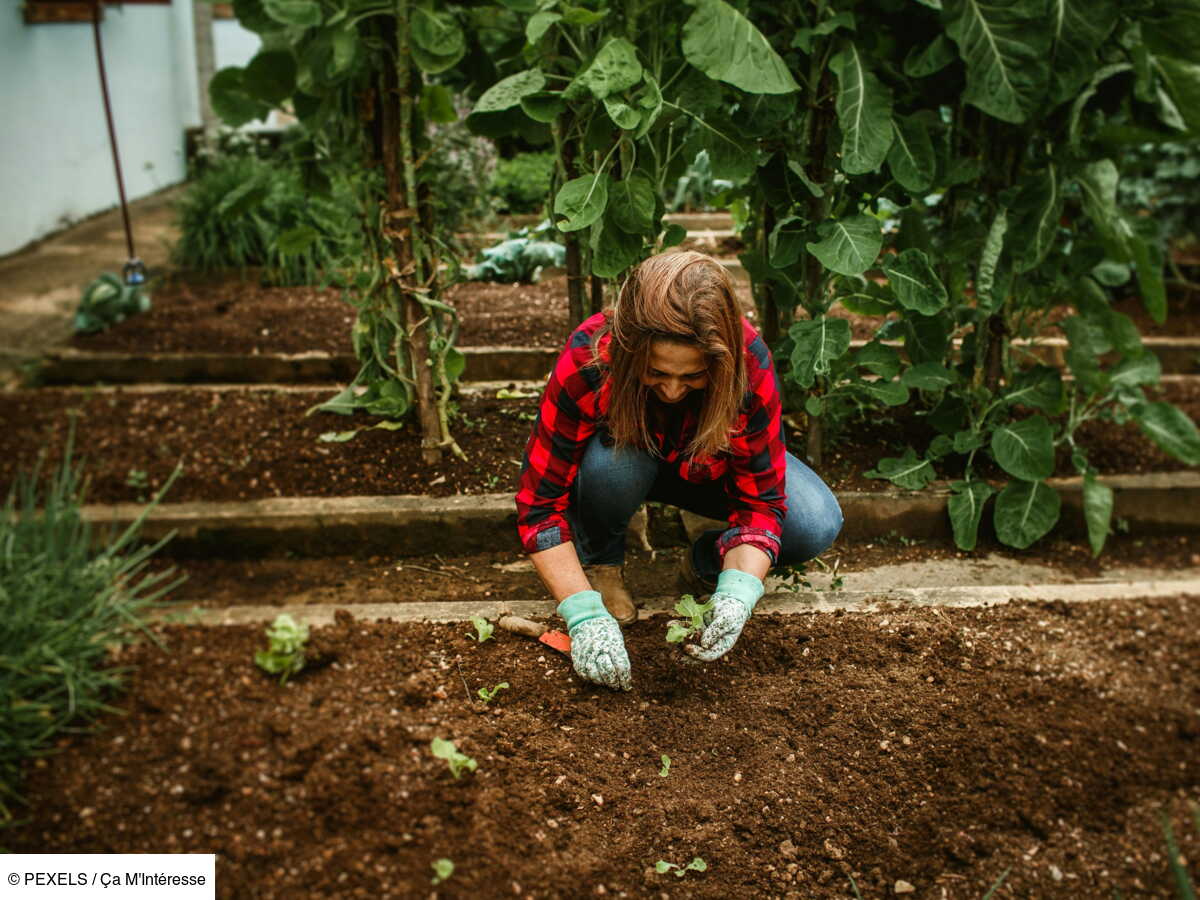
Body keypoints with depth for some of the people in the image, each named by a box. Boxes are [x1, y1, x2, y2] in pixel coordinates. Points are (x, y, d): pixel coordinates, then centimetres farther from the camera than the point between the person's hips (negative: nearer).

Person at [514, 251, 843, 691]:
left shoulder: (749, 362, -33)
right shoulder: (586, 362, -36)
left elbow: (761, 499, -26)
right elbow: (541, 502, -31)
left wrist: (738, 593, -43)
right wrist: (584, 615, -39)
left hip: (709, 468, 1)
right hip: (623, 460, -1)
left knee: (818, 524, -23)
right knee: (611, 461, -39)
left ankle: (704, 565, 4)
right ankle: (600, 560, -6)